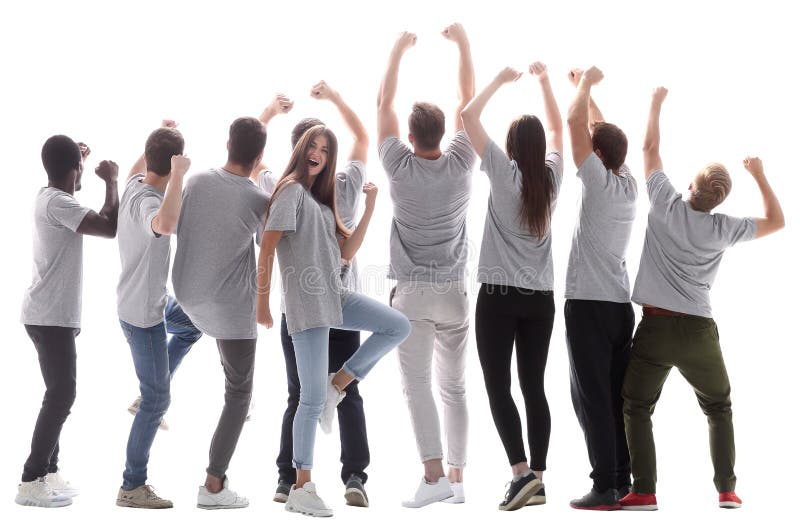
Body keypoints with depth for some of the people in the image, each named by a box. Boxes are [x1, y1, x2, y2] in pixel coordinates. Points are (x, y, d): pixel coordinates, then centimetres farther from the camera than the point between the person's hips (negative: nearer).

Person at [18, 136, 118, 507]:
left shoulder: (49, 196, 11)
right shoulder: (58, 203, -20)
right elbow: (112, 228, -28)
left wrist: (77, 158, 33)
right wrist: (111, 181, -14)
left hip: (52, 314, 10)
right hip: (51, 317, -10)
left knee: (59, 394, 15)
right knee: (61, 395, -9)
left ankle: (47, 472, 21)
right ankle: (30, 482, -8)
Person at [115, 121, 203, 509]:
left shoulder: (134, 186, -2)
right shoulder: (146, 201, -29)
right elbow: (166, 225, -55)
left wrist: (158, 140, 21)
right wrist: (178, 173, -43)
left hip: (153, 300, 9)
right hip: (143, 315, -9)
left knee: (193, 325, 34)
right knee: (157, 401, -1)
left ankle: (148, 395, 32)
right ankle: (132, 488, 8)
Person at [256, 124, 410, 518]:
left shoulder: (321, 198, 21)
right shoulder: (292, 190, -3)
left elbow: (347, 251, 12)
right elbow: (266, 249, -9)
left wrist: (370, 208, 4)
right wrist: (262, 303, -14)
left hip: (335, 297, 8)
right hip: (307, 301, -8)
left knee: (398, 327, -7)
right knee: (313, 398, -7)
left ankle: (337, 384, 4)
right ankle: (301, 488, 2)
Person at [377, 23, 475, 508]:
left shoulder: (400, 168, -9)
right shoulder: (461, 165, -5)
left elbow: (385, 103, 1)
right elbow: (468, 99, 4)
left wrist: (400, 48, 9)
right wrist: (463, 42, 11)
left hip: (412, 292, -2)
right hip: (454, 291, 2)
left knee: (417, 385, -3)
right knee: (455, 386, 9)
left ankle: (434, 474, -15)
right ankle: (457, 477, 11)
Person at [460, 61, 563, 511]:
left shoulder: (504, 173, -7)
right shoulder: (552, 176, 5)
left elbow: (469, 115, -5)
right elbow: (556, 126, 22)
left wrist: (500, 81, 2)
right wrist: (544, 79, 24)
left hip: (499, 295, -4)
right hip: (541, 297, 5)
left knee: (498, 386, -3)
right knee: (534, 387, 7)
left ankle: (522, 473, -16)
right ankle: (537, 480, 6)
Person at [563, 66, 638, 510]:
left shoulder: (598, 181, -10)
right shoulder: (629, 185, 10)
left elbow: (576, 122, -11)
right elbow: (602, 132, 22)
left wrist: (586, 82, 4)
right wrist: (585, 87, 28)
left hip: (588, 304, -7)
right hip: (620, 305, 7)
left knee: (593, 399, -6)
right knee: (618, 398, 10)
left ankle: (605, 488, -8)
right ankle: (623, 481, 13)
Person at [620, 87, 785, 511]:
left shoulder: (666, 206, -4)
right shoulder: (723, 229, 0)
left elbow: (650, 149, 9)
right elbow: (776, 221, 16)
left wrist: (656, 103, 20)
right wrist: (759, 175, 21)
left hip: (655, 326, -1)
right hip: (699, 330, 2)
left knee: (637, 408, 5)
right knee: (719, 408, 18)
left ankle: (644, 491, -7)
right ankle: (727, 489, 11)